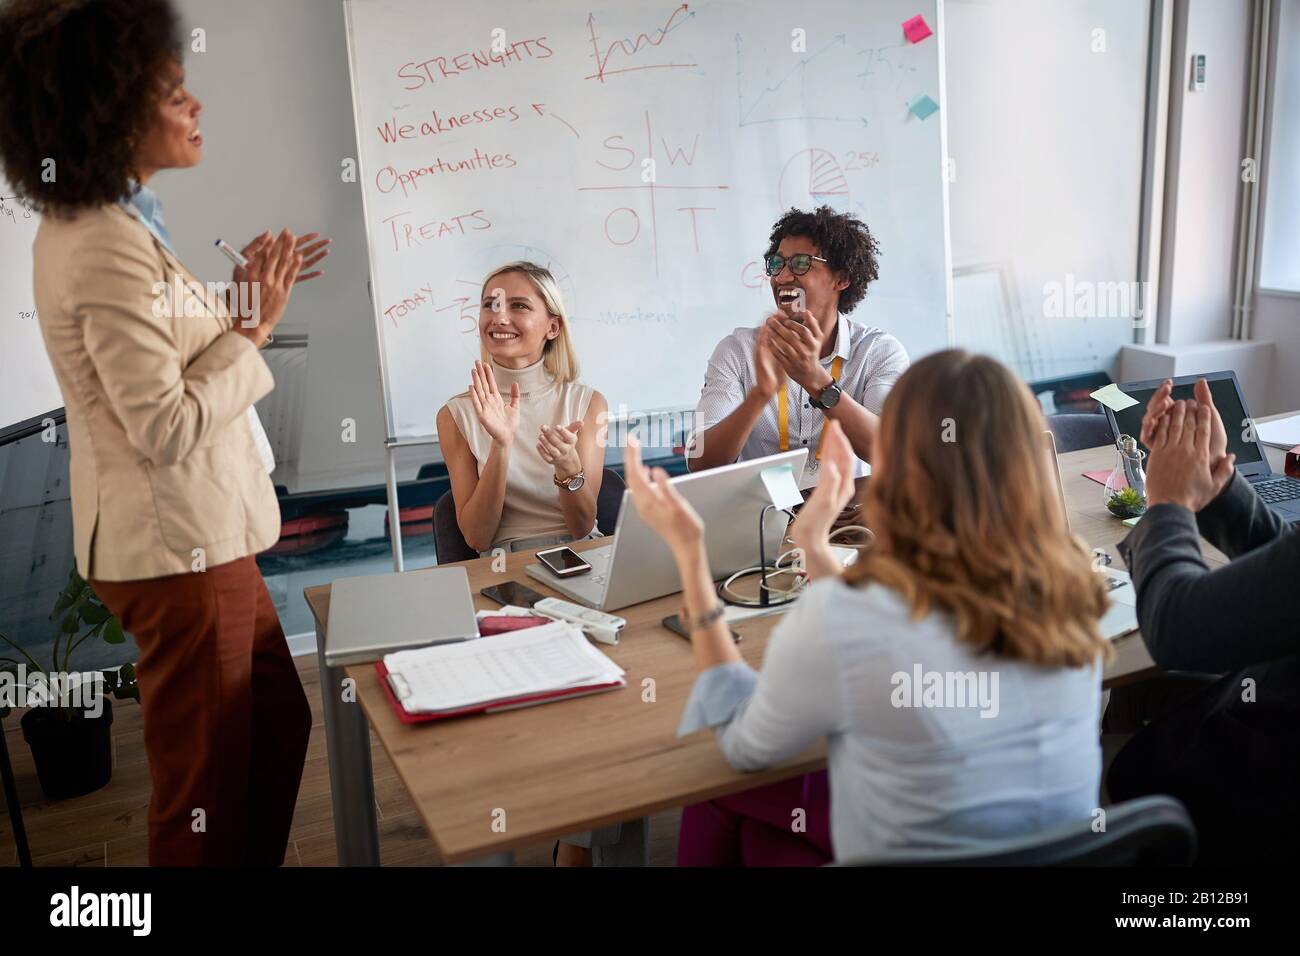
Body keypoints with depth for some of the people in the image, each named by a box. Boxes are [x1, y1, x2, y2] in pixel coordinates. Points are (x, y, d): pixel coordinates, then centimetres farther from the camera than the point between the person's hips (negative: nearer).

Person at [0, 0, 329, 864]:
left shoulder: (94, 223, 9)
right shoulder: (108, 248, -22)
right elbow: (170, 427, -24)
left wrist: (242, 298, 7)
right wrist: (256, 329, -15)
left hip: (198, 528, 10)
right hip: (180, 544, -10)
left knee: (279, 724, 23)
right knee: (208, 785, 7)